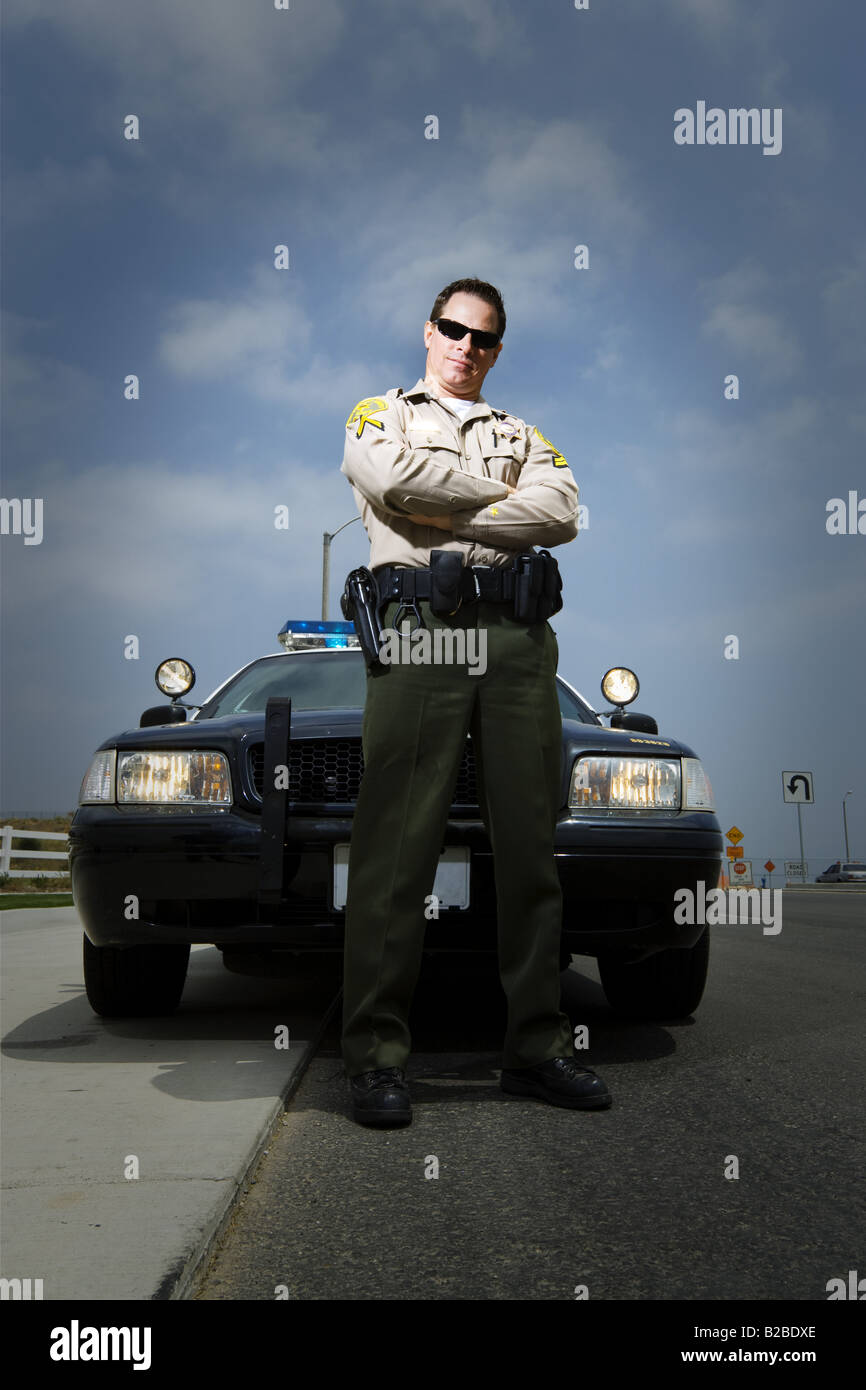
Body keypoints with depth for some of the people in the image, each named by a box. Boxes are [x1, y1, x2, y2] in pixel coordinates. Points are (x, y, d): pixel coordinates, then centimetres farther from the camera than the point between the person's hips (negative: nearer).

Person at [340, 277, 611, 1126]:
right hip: (419, 627, -3)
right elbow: (393, 477, -5)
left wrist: (444, 514, -4)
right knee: (397, 847, -9)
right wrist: (501, 492, 4)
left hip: (518, 639, 4)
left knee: (530, 847, 1)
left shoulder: (523, 436, 26)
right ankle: (375, 1055, -5)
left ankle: (536, 1047, 8)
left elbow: (561, 514, 4)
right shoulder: (382, 415, 20)